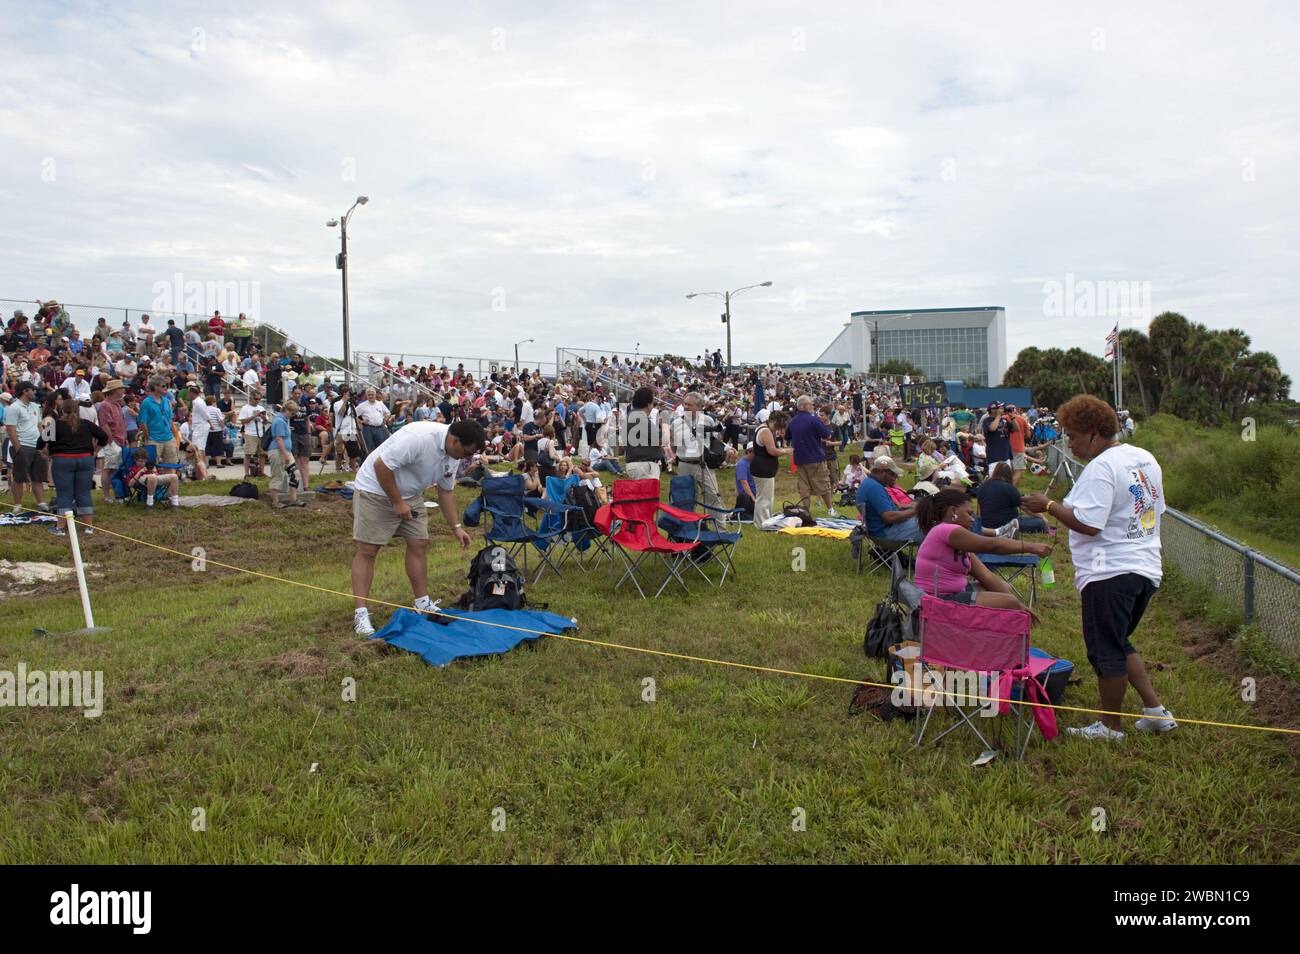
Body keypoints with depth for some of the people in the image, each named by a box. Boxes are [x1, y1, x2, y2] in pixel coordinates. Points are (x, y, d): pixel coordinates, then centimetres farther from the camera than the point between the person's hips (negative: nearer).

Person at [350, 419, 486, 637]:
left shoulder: (452, 453, -4)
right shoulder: (419, 438, -33)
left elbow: (446, 492, 8)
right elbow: (381, 466, -30)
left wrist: (456, 527, 5)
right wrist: (397, 503, -23)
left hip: (409, 494, 8)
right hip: (375, 488, -8)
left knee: (419, 544, 6)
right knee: (367, 551, -7)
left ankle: (423, 603, 15)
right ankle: (360, 613, -5)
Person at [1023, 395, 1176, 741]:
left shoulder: (1101, 467, -18)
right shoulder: (1145, 459, 10)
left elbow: (1087, 523, -25)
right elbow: (1156, 510, 19)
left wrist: (1049, 506, -13)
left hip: (1110, 573, -10)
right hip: (1146, 568, 10)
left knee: (1106, 650, 4)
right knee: (1120, 644, 23)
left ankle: (1110, 726, 16)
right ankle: (1156, 710, 22)